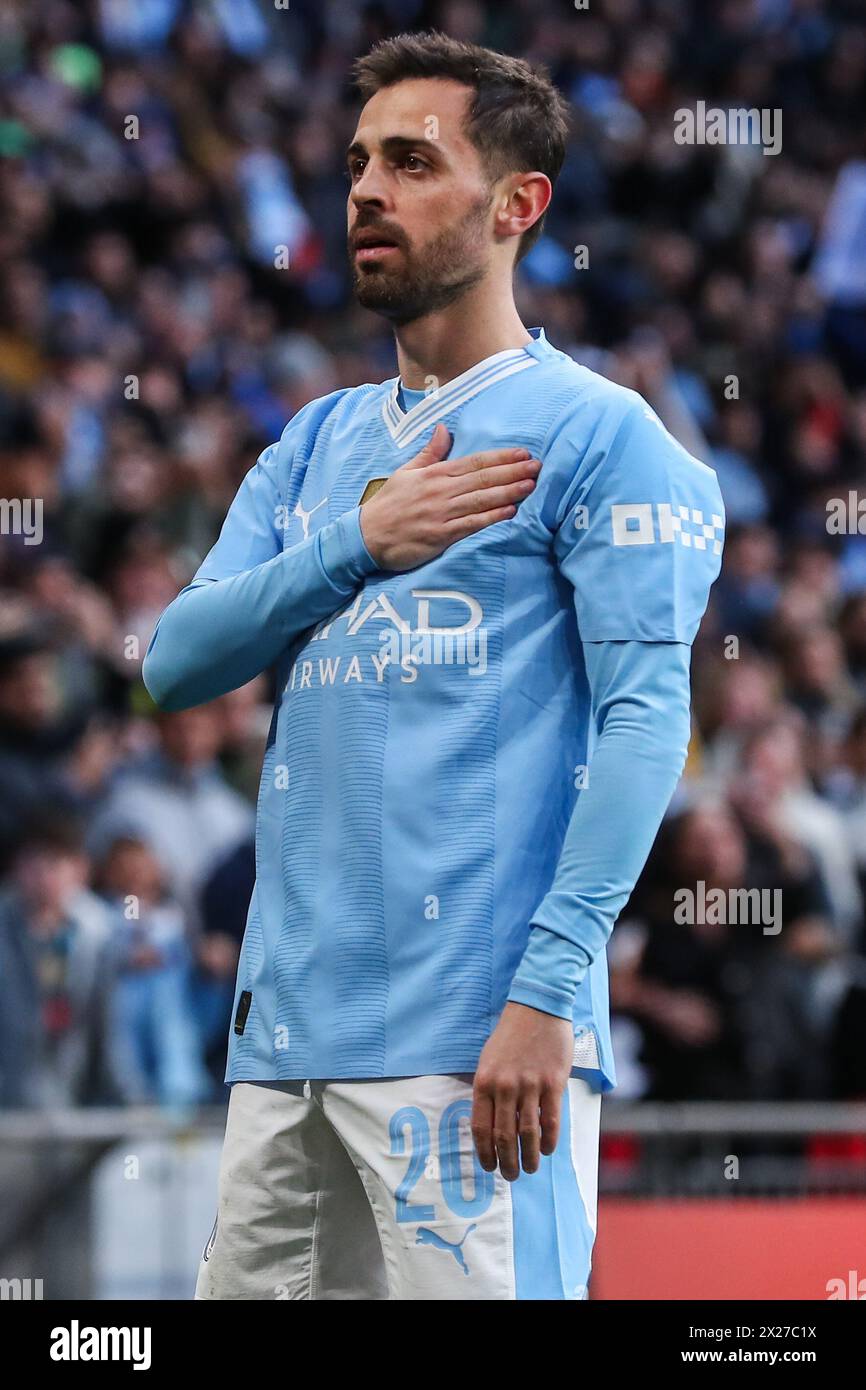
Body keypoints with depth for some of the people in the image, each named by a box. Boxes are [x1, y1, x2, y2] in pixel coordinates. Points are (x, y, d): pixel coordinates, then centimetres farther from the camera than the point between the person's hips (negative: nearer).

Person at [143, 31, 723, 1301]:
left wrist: (549, 991, -19)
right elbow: (176, 664, 11)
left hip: (471, 1033, -7)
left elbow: (645, 716, -10)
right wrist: (358, 543, -5)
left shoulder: (594, 433, -2)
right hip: (286, 1018, 7)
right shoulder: (316, 447, 20)